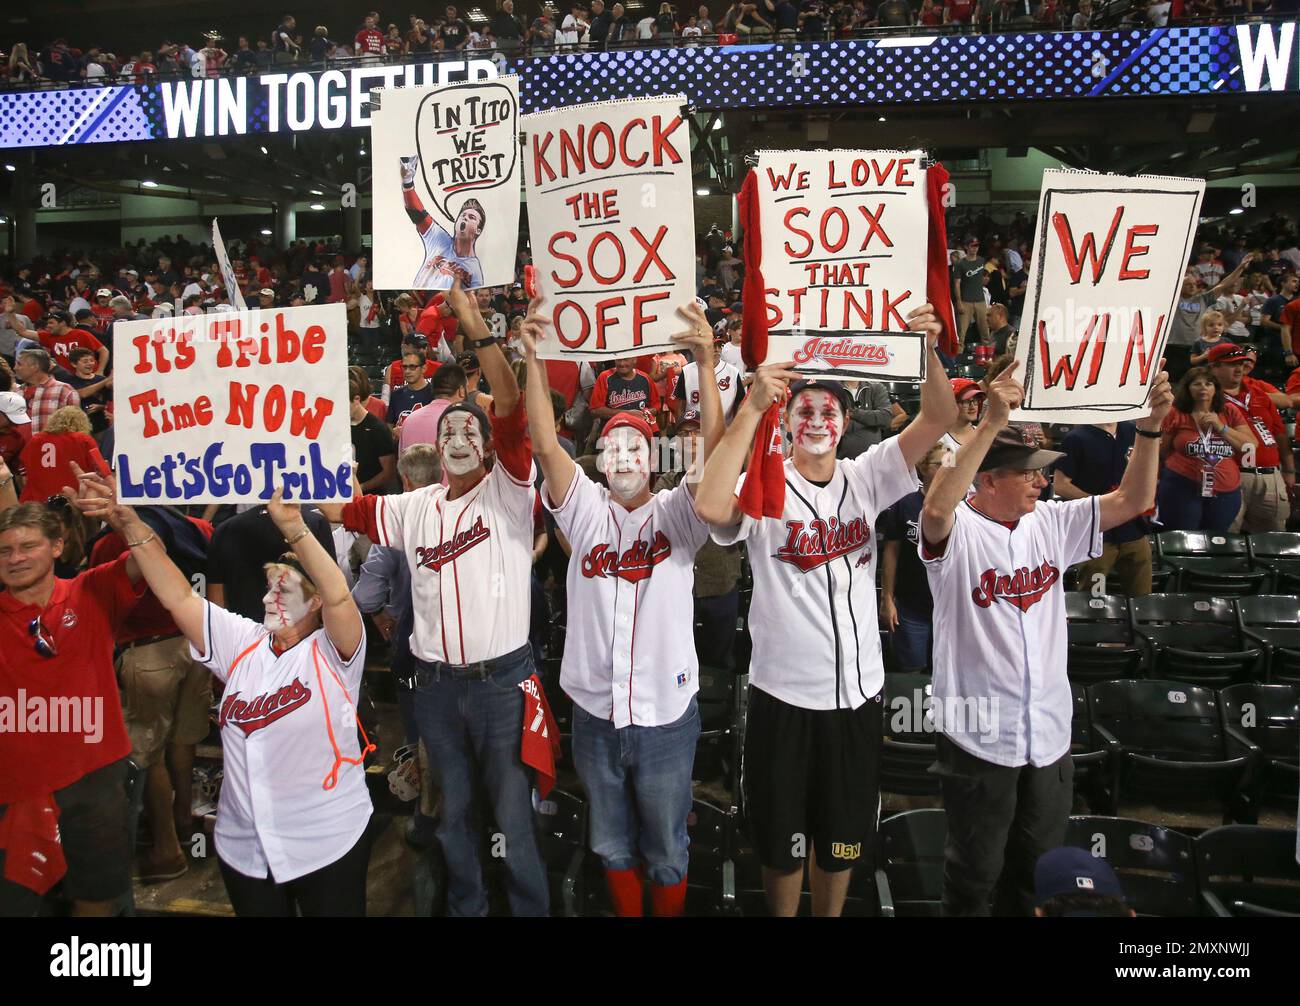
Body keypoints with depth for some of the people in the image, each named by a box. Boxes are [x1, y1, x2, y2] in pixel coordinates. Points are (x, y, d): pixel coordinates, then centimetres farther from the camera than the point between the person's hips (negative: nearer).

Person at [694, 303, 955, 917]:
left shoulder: (866, 478, 0)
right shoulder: (765, 487, -10)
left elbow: (938, 419, -9)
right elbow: (710, 508, -32)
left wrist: (927, 350, -26)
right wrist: (752, 407, -31)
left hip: (857, 689, 3)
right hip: (783, 692, -3)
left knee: (843, 838, 20)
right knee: (782, 840, 15)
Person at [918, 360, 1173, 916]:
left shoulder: (1051, 522, 5)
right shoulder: (958, 532, -14)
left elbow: (1131, 501, 4)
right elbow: (936, 508, -37)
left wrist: (1149, 427, -11)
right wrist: (992, 421, -42)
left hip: (1049, 733, 6)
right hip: (978, 734, -6)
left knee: (1037, 871, 21)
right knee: (975, 870, 11)